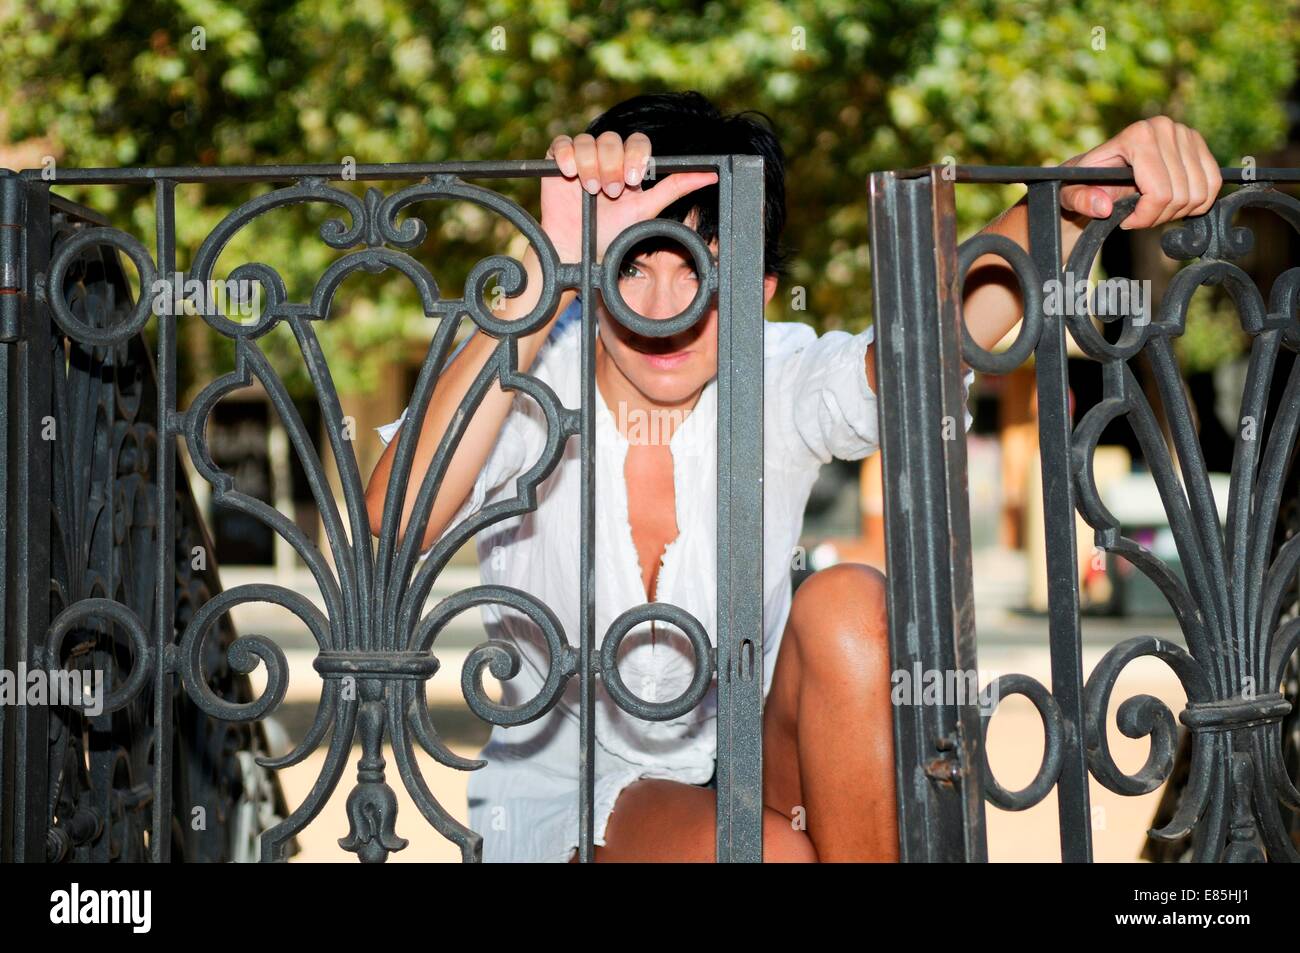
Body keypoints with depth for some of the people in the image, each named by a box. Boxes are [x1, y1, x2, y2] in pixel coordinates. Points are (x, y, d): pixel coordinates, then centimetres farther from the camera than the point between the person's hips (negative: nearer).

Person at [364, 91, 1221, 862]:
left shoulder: (782, 384, -10)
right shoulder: (525, 385, -16)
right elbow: (394, 527, -38)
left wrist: (1072, 200, -51)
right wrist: (550, 276, -47)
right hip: (568, 795, -3)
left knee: (846, 604, -27)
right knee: (775, 852, -34)